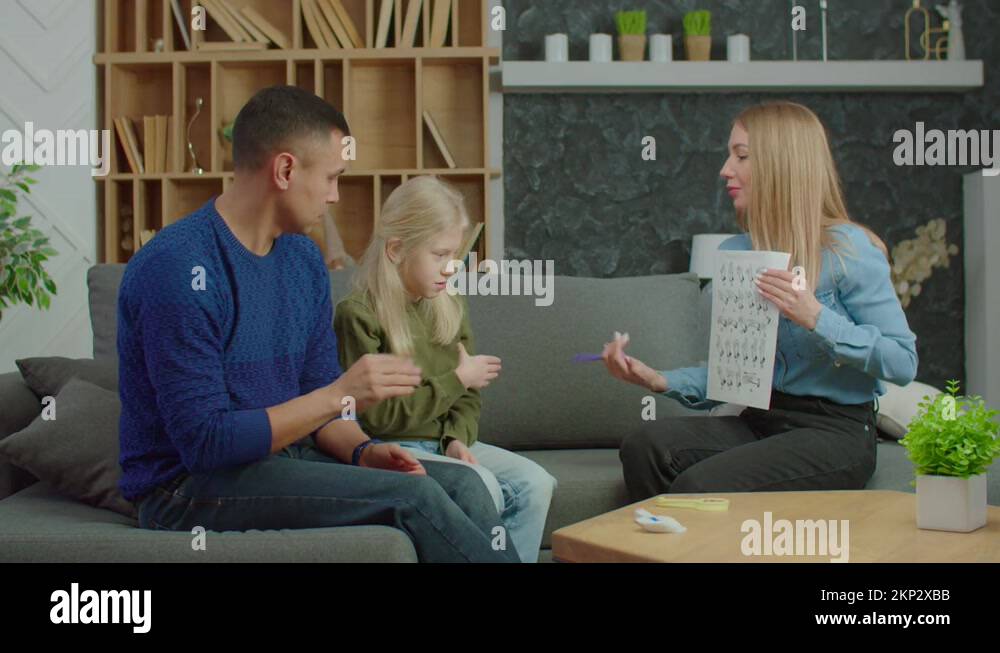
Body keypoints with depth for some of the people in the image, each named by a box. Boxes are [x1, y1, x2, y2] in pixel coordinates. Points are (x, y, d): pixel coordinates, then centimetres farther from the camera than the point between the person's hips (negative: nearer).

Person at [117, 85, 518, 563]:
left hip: (277, 455, 7)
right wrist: (340, 393, -24)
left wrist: (363, 451, -10)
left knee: (462, 484, -11)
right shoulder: (177, 269, -20)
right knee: (414, 497, -23)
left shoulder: (303, 258, 5)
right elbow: (203, 440, -23)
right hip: (190, 485, -7)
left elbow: (316, 398, 11)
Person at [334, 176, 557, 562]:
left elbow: (468, 396, 13)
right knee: (482, 487, -28)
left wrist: (458, 438, -9)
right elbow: (377, 415, -17)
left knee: (535, 483, -13)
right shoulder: (358, 314, -13)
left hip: (445, 442, 7)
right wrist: (456, 379, -11)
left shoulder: (449, 307, 10)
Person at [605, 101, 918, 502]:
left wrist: (816, 318, -23)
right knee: (644, 447, -23)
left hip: (836, 432, -5)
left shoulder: (846, 248, -8)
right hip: (760, 420, 6)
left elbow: (903, 362, -13)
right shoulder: (733, 252, 10)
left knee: (699, 487, -28)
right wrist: (659, 381, -2)